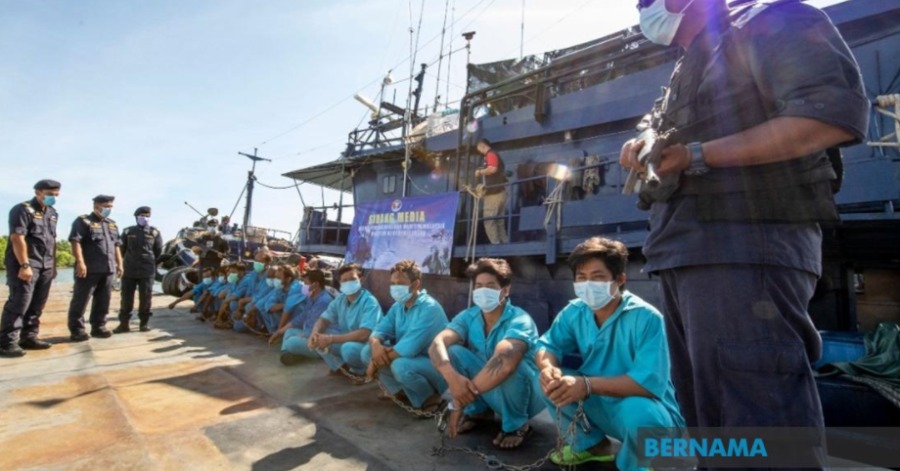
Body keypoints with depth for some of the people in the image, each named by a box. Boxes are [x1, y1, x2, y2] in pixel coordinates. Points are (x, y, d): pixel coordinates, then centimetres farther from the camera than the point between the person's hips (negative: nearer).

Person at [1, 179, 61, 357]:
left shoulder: (52, 213, 15)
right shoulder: (22, 209, -8)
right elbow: (18, 238, -16)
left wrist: (53, 263, 16)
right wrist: (24, 265, -21)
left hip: (46, 266, 7)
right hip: (25, 264, -7)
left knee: (37, 305, 9)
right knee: (19, 303, -8)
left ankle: (29, 337, 17)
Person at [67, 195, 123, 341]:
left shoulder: (112, 225, 20)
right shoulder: (83, 221, -1)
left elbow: (117, 245, 22)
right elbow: (75, 242, -11)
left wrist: (119, 263, 15)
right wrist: (80, 262, -19)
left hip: (108, 269, 6)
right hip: (89, 269, -6)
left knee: (103, 301, 9)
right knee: (81, 300, -1)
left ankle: (99, 327, 17)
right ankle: (77, 330, 5)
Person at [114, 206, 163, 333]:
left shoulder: (154, 232, 2)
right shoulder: (128, 232, 3)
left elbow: (158, 251, 11)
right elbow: (121, 249, 14)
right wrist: (129, 261, 17)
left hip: (147, 271, -1)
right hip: (129, 270, 1)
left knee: (145, 298, 2)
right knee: (126, 297, 4)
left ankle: (144, 323, 11)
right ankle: (124, 323, 12)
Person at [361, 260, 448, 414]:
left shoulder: (429, 308, -25)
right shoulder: (398, 306, 2)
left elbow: (407, 349, -31)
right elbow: (379, 331, 0)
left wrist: (376, 363, -20)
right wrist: (376, 344, -25)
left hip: (435, 364, -7)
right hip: (410, 359, 8)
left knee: (400, 365, -36)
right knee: (367, 352, -5)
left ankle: (431, 399, -6)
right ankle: (401, 392, 10)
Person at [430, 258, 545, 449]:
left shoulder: (519, 320, -28)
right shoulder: (468, 317, -11)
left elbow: (504, 362, -46)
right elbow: (437, 344, -26)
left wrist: (459, 403, -45)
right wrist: (452, 377, -48)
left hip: (527, 394, -4)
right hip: (487, 389, 5)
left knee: (507, 365, -37)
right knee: (453, 351, -19)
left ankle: (517, 425, -9)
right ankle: (478, 411, 3)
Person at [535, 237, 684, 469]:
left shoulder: (646, 317, -24)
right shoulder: (574, 312, -7)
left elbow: (652, 382, -31)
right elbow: (547, 345, -4)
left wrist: (587, 384, -41)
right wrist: (549, 368, -29)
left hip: (646, 410, -5)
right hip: (602, 407, 5)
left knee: (636, 411, -38)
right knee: (547, 382, -13)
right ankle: (589, 443, 12)